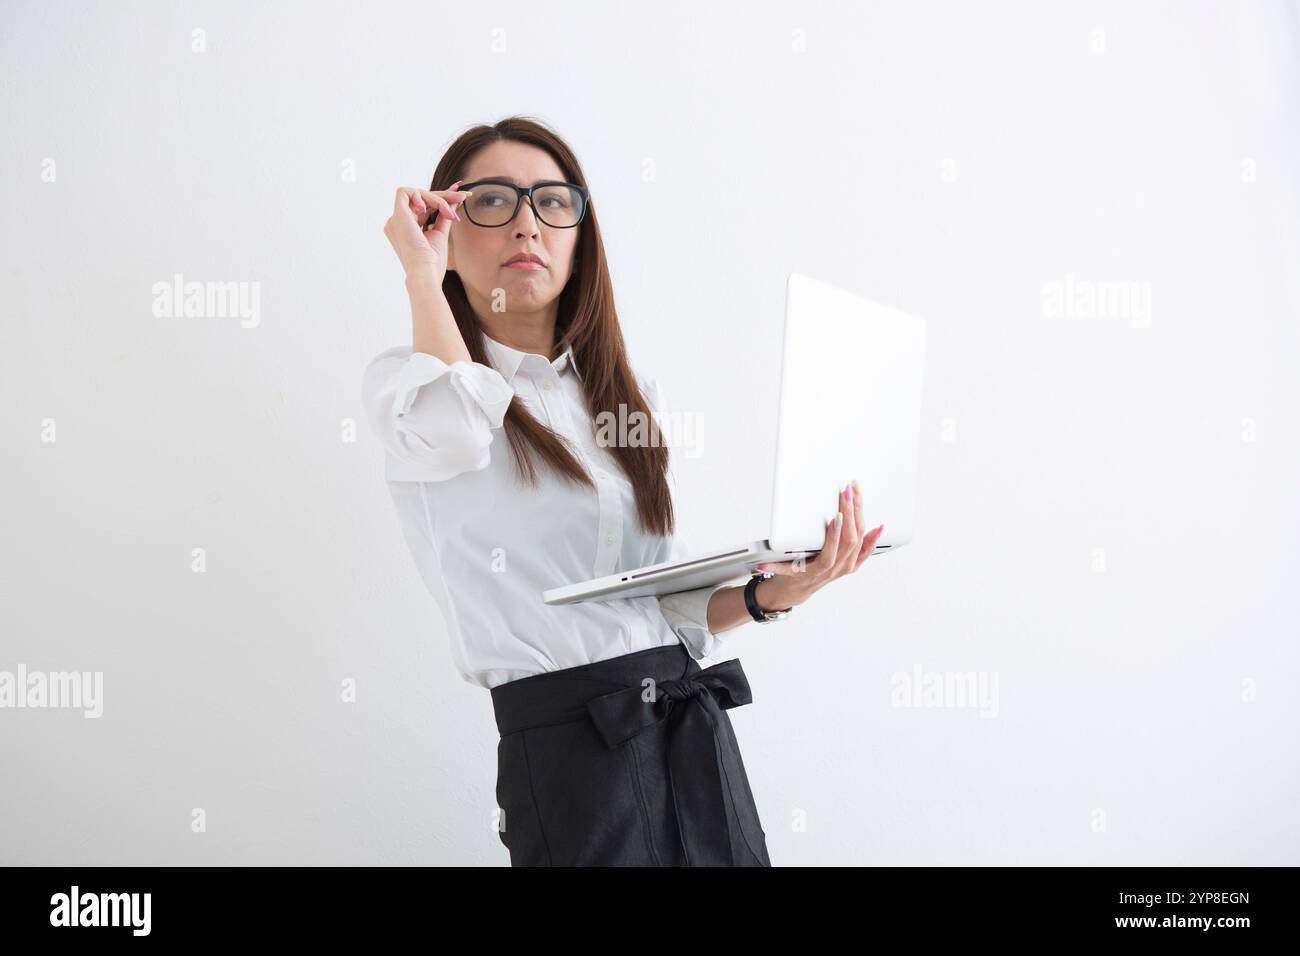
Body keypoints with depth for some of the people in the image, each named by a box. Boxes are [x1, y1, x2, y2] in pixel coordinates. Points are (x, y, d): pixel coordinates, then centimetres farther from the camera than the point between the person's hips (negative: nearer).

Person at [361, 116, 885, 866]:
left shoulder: (633, 394, 14)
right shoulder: (404, 381, 0)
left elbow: (676, 603, 13)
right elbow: (456, 426, -26)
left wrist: (772, 593, -6)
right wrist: (424, 276, -10)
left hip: (699, 728, 5)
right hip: (570, 747, -5)